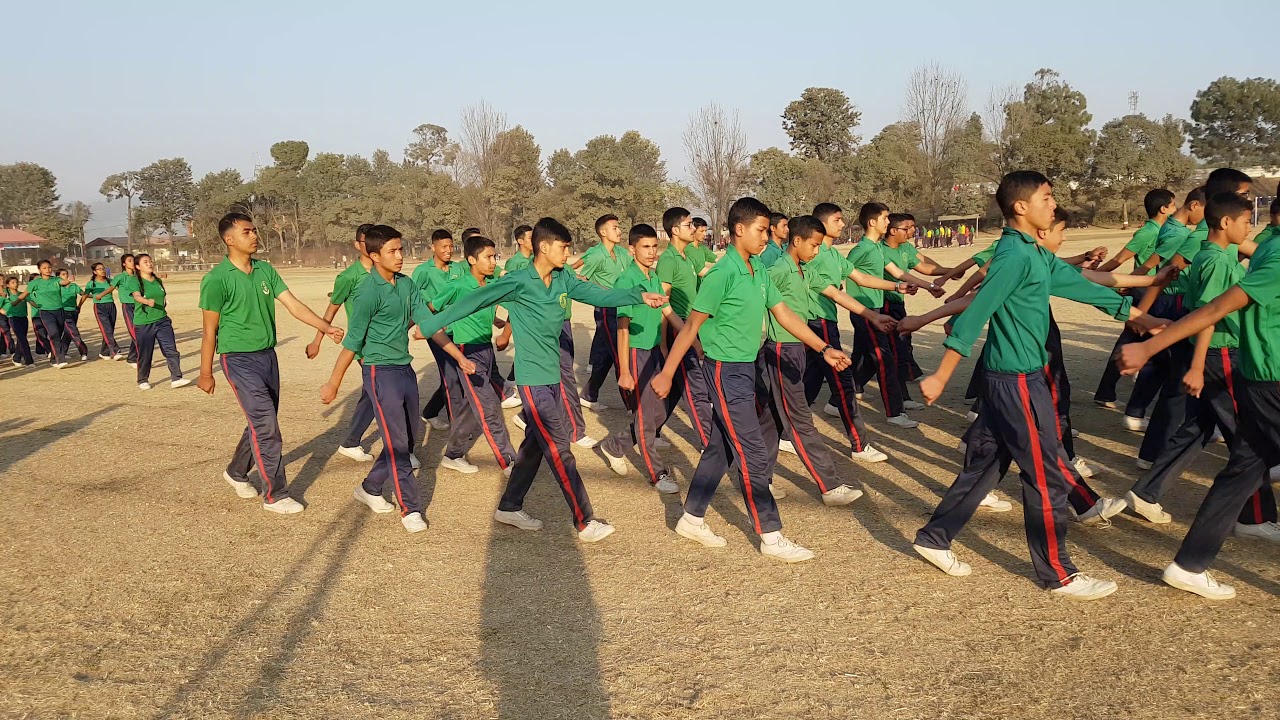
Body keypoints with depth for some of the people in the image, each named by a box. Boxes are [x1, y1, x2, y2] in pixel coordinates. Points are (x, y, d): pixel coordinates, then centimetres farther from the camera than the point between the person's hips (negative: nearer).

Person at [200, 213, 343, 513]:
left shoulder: (265, 270, 5)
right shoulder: (217, 279, -13)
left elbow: (293, 304, 0)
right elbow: (209, 330, -8)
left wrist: (325, 327, -12)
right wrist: (205, 373, -3)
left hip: (268, 355, 6)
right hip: (239, 359, -6)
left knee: (262, 424, 15)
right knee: (266, 426, -9)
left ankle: (236, 472, 39)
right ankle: (275, 495, 1)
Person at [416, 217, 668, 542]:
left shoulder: (564, 279, 4)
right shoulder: (518, 282, -15)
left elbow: (599, 295, -6)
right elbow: (473, 302, -10)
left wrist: (639, 296, -21)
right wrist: (430, 325, -6)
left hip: (553, 375, 8)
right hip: (532, 378, -8)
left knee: (536, 443, 17)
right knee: (559, 449, -5)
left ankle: (509, 507, 32)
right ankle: (585, 523, 2)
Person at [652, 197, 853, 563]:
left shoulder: (759, 271, 6)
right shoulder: (723, 274, -18)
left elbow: (784, 314, 10)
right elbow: (691, 326, -14)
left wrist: (824, 349, 6)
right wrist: (666, 374, -11)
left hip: (746, 368, 8)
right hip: (726, 371, -8)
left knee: (721, 448, 15)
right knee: (753, 455, -4)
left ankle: (692, 519, 28)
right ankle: (771, 537, 6)